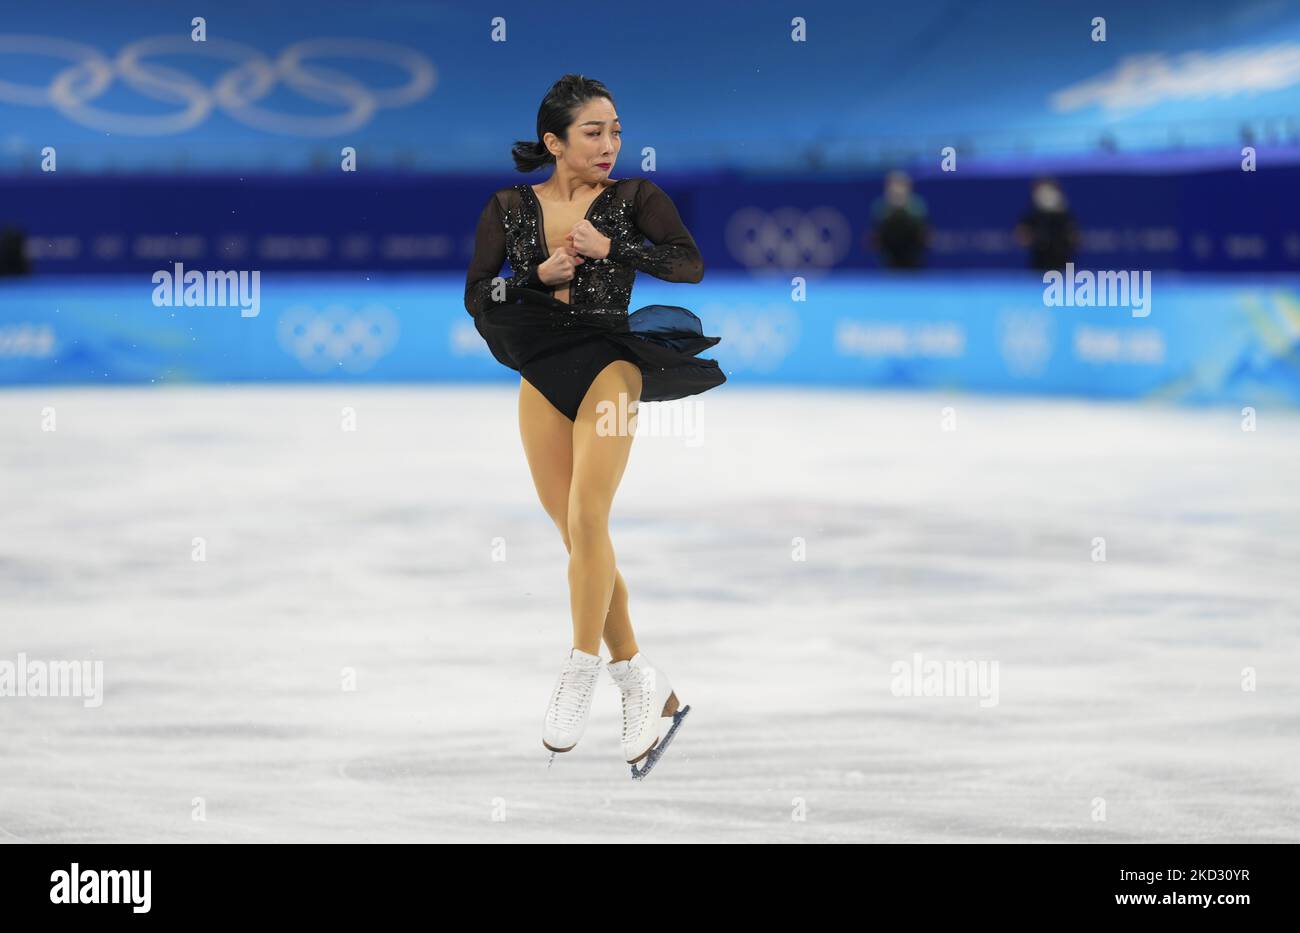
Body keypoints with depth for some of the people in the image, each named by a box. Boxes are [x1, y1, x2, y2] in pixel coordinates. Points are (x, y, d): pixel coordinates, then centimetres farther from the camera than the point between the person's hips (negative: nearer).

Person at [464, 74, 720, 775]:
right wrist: (538, 275, -10)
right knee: (578, 539, 3)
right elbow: (476, 298, 5)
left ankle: (579, 677, -11)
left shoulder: (634, 198, 1)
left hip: (609, 363, -3)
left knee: (586, 518, -20)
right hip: (541, 375, 3)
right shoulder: (509, 208, 6)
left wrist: (610, 249, -16)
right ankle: (645, 687, 11)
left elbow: (690, 264, -9)